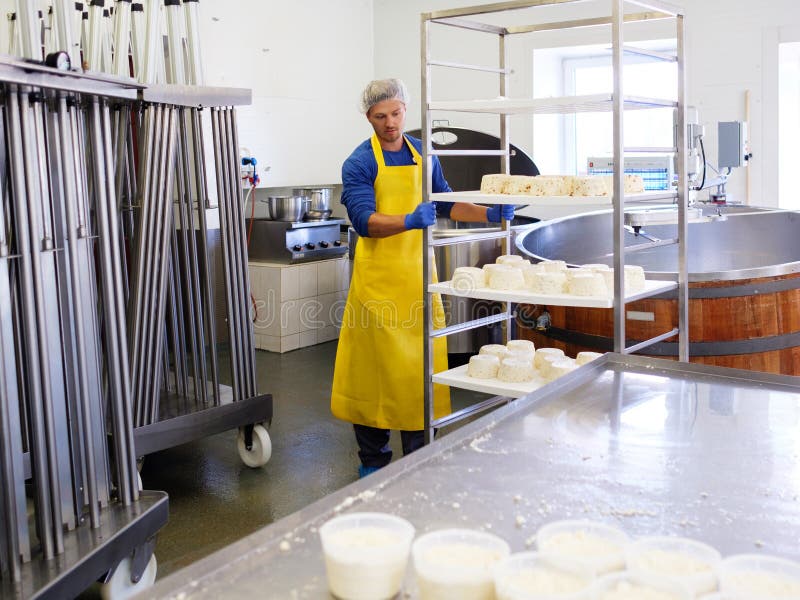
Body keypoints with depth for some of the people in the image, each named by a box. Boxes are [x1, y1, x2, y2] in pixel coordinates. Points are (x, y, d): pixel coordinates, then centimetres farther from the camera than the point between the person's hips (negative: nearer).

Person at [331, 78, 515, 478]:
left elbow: (445, 204, 18)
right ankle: (373, 460, 15)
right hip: (378, 277, -4)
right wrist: (409, 221, -33)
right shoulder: (360, 163, -6)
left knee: (421, 365, 5)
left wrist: (489, 214, 5)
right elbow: (364, 220, -17)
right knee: (376, 365, 1)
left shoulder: (422, 155, 10)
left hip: (417, 273, 5)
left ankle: (417, 455, 19)